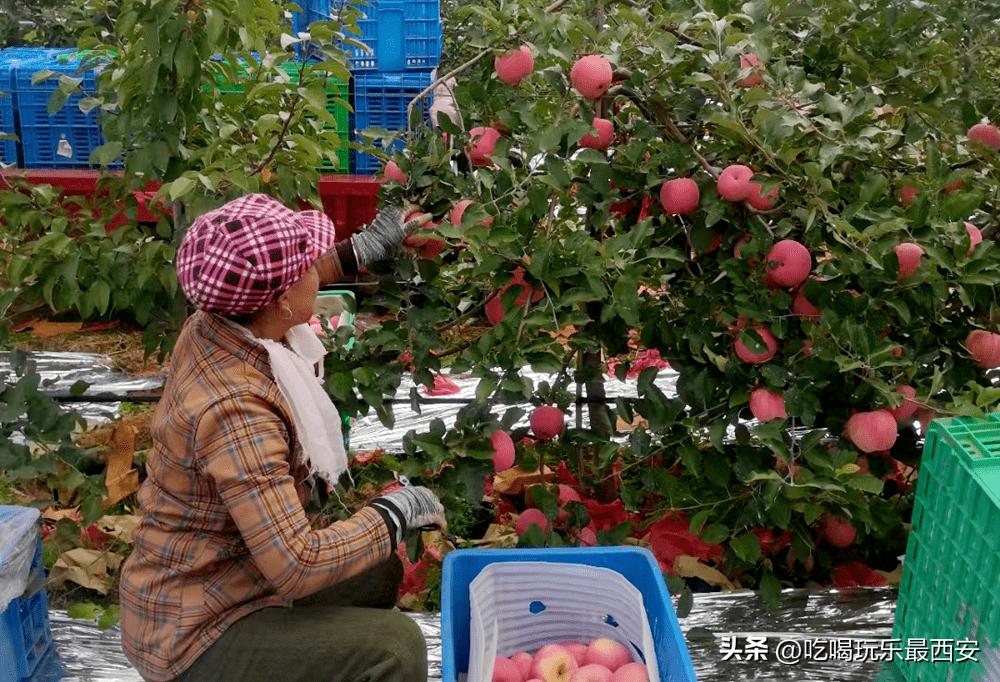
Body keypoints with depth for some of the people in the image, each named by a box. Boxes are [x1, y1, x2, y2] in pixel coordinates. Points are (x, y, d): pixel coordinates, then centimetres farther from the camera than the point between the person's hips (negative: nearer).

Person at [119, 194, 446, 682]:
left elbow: (268, 283, 18)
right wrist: (395, 513, -22)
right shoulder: (235, 410, -34)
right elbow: (297, 566, -35)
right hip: (195, 632, -9)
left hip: (199, 583, 9)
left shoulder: (216, 324, -8)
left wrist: (363, 249, 22)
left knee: (379, 575, 20)